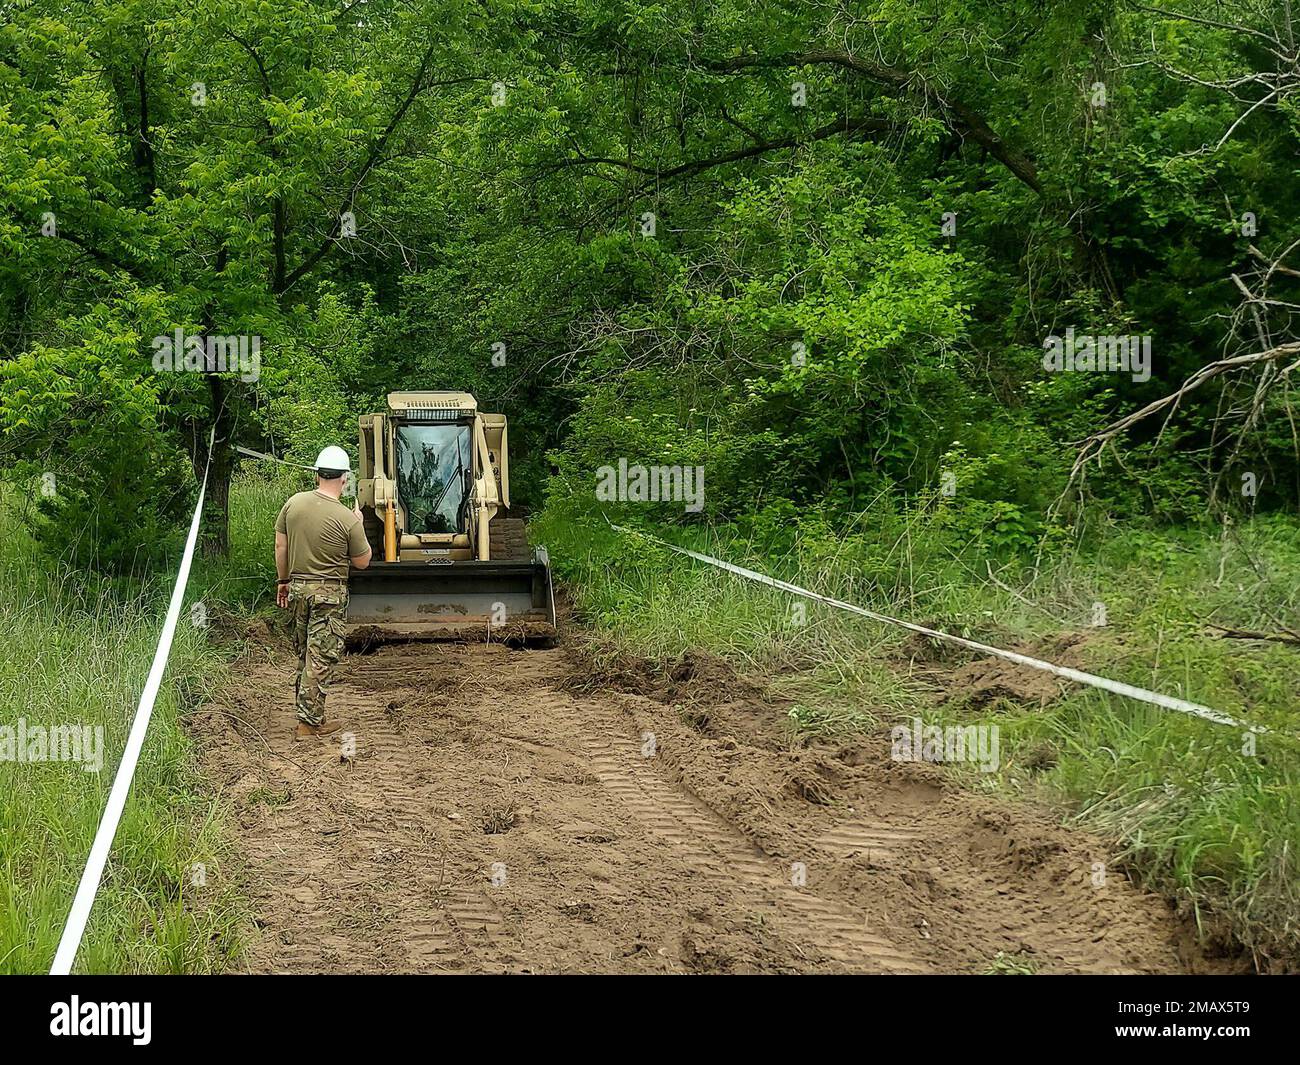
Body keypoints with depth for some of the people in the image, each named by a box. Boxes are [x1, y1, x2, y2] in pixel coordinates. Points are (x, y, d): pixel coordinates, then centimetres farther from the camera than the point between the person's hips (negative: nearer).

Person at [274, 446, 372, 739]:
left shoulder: (294, 503, -3)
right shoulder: (347, 519, -16)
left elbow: (280, 547, 5)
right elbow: (362, 562, -4)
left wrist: (283, 580, 17)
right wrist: (359, 526, 6)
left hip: (297, 588, 5)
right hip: (329, 593, -5)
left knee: (304, 654, 18)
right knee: (320, 659, 1)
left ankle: (307, 711, 26)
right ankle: (310, 723, 3)